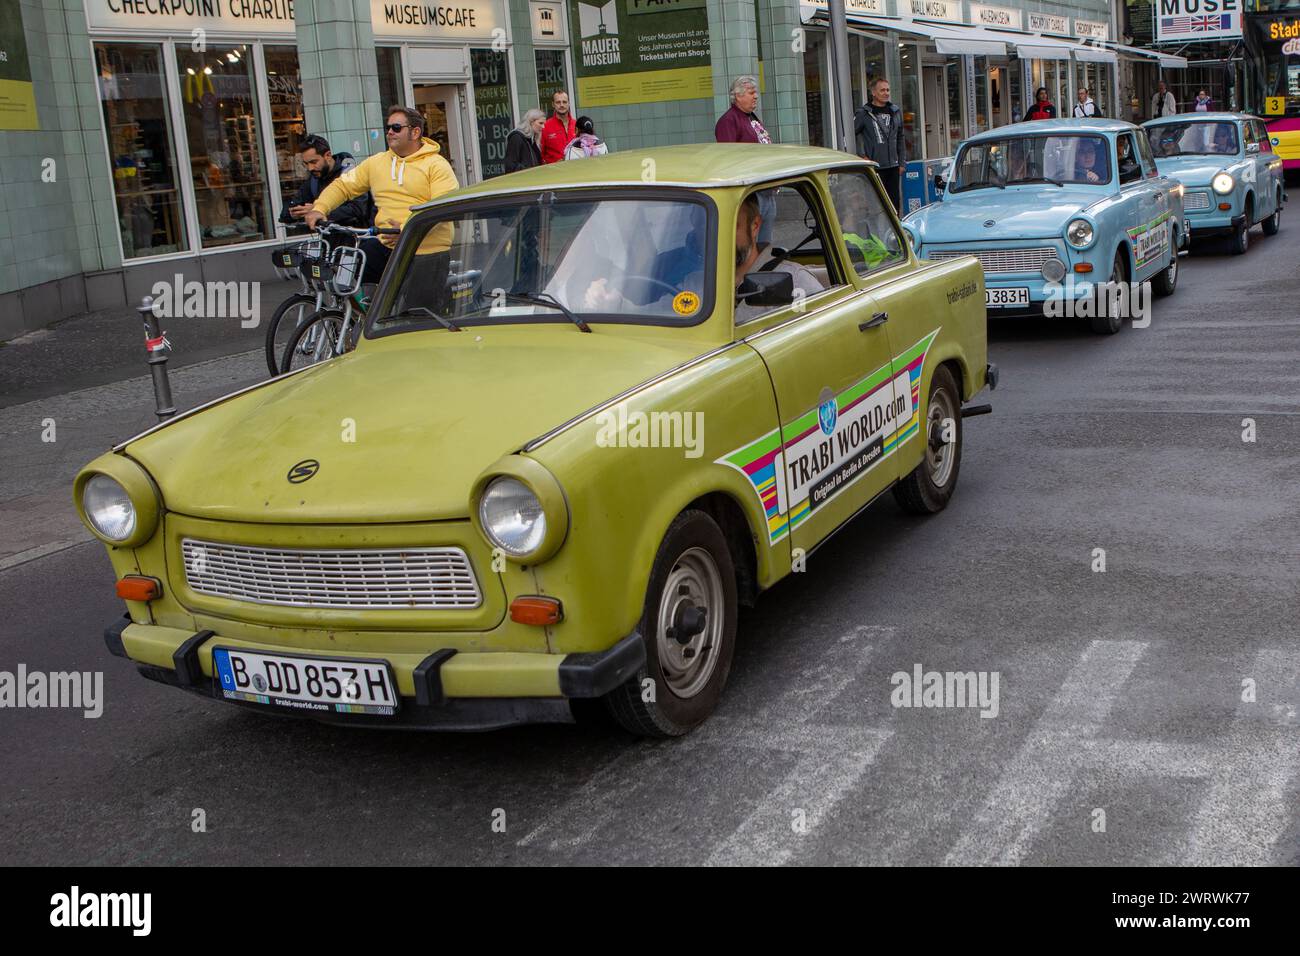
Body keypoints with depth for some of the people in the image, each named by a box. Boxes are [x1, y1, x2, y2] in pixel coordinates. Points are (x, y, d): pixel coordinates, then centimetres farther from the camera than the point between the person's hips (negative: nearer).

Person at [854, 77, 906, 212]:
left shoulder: (895, 112, 12)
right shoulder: (863, 113, -5)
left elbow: (900, 139, 18)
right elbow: (850, 135, -5)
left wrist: (902, 162, 13)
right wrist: (862, 156, -9)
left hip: (893, 166, 5)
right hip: (874, 166, -5)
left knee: (895, 201, 9)